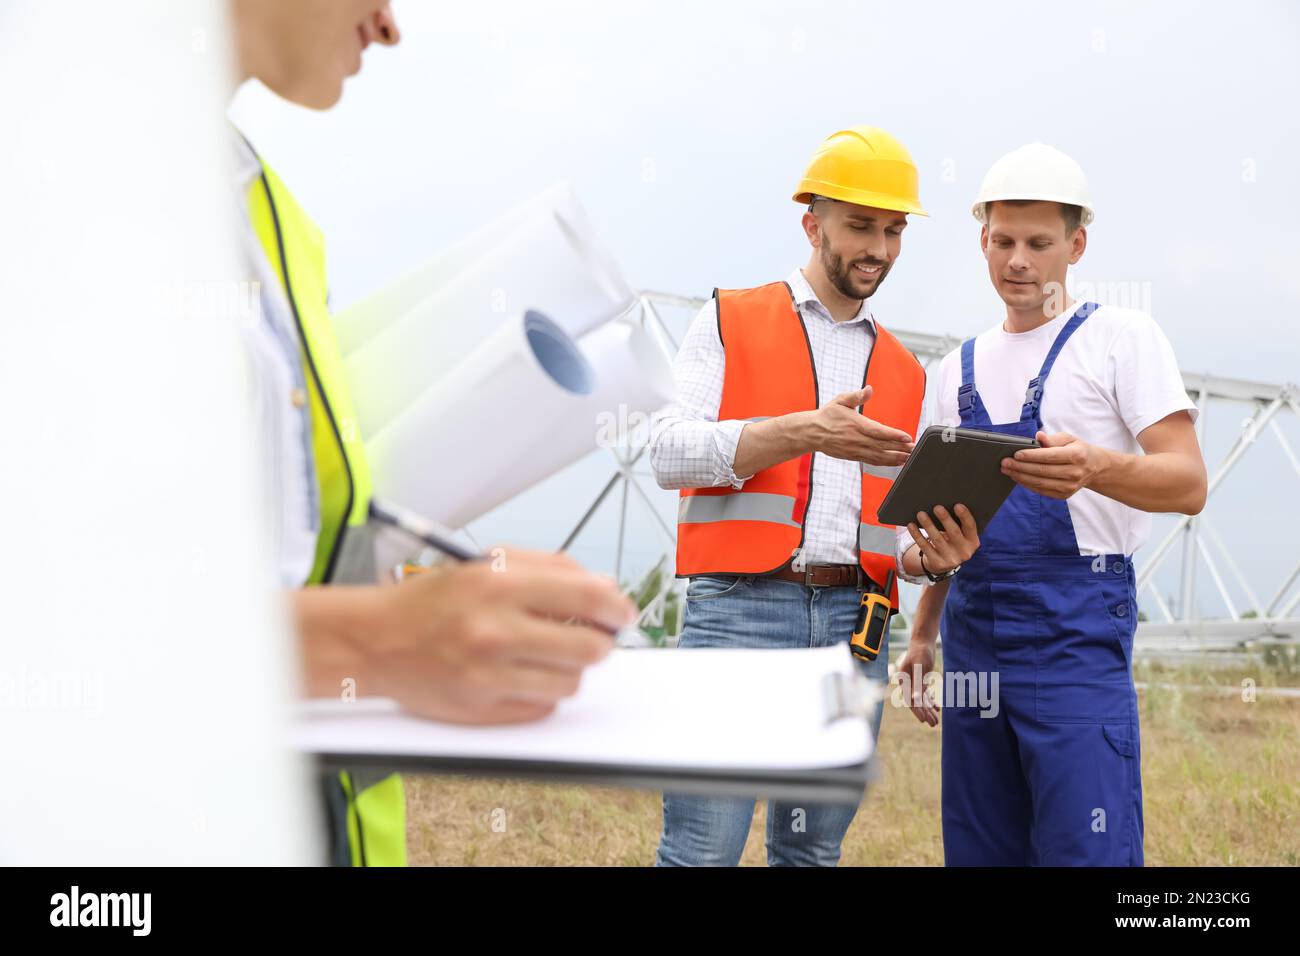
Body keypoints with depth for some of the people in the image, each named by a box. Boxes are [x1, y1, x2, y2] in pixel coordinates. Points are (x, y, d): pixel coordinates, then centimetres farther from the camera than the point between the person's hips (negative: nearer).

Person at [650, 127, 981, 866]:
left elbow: (899, 526, 19)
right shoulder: (731, 322, 9)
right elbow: (671, 453, -4)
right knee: (703, 848, -9)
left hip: (855, 623, 4)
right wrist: (804, 431, -17)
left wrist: (930, 556, -5)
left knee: (812, 851, 6)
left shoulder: (905, 373, 20)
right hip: (741, 608, -4)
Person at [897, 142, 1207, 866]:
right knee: (979, 848, 9)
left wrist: (1095, 467, -30)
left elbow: (1188, 482, -10)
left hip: (1075, 623, -6)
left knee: (1085, 848, -12)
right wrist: (923, 634, 16)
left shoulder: (1121, 337, 1)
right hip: (974, 625, 6)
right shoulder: (960, 369, 17)